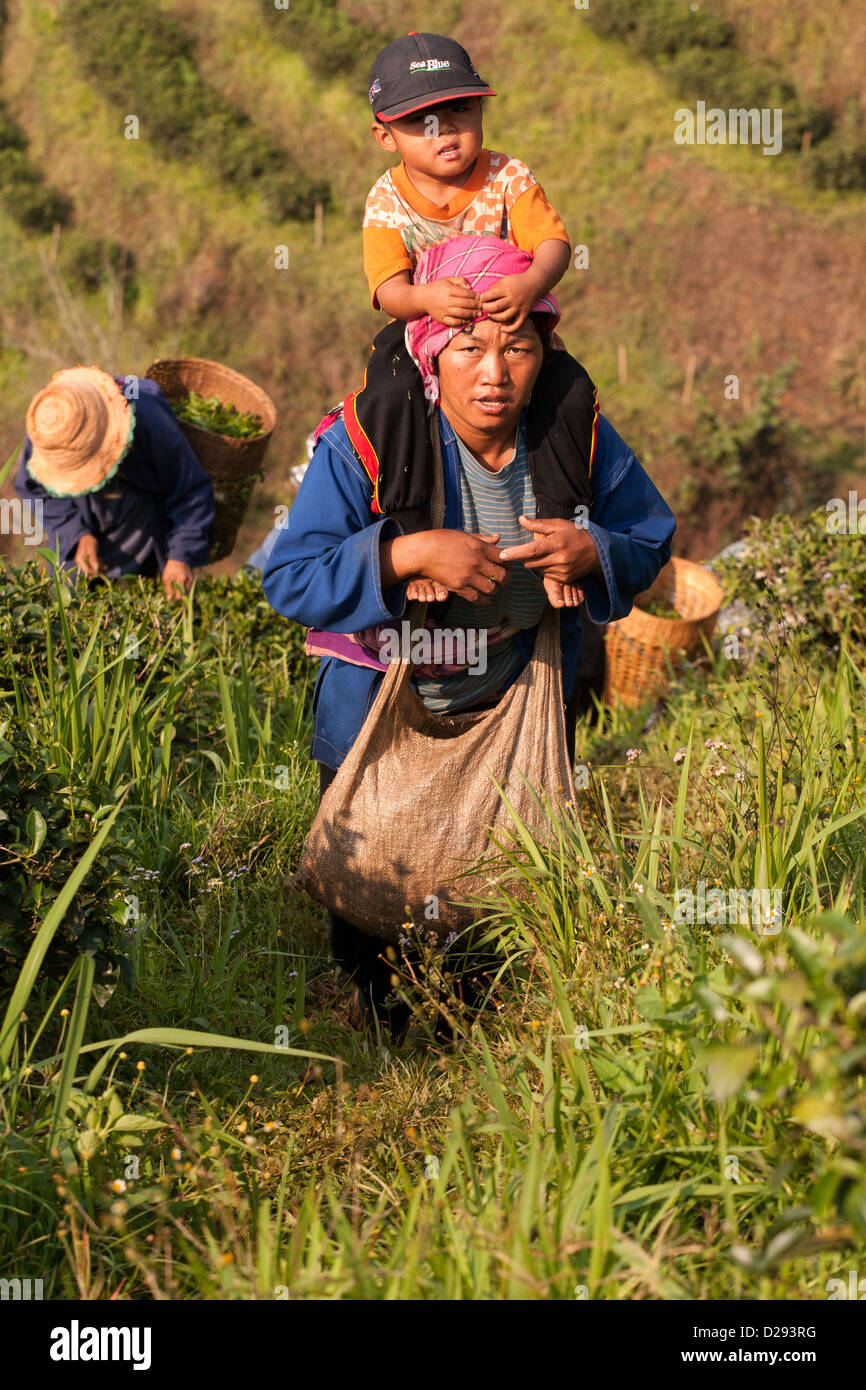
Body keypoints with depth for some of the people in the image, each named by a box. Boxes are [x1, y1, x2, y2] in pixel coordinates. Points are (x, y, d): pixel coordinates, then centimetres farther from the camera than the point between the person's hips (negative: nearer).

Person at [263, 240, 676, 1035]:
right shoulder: (365, 445, -25)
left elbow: (652, 543, 0)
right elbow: (288, 580, -27)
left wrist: (592, 552, -24)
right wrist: (410, 555, -40)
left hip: (519, 710, 3)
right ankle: (377, 1010, 46)